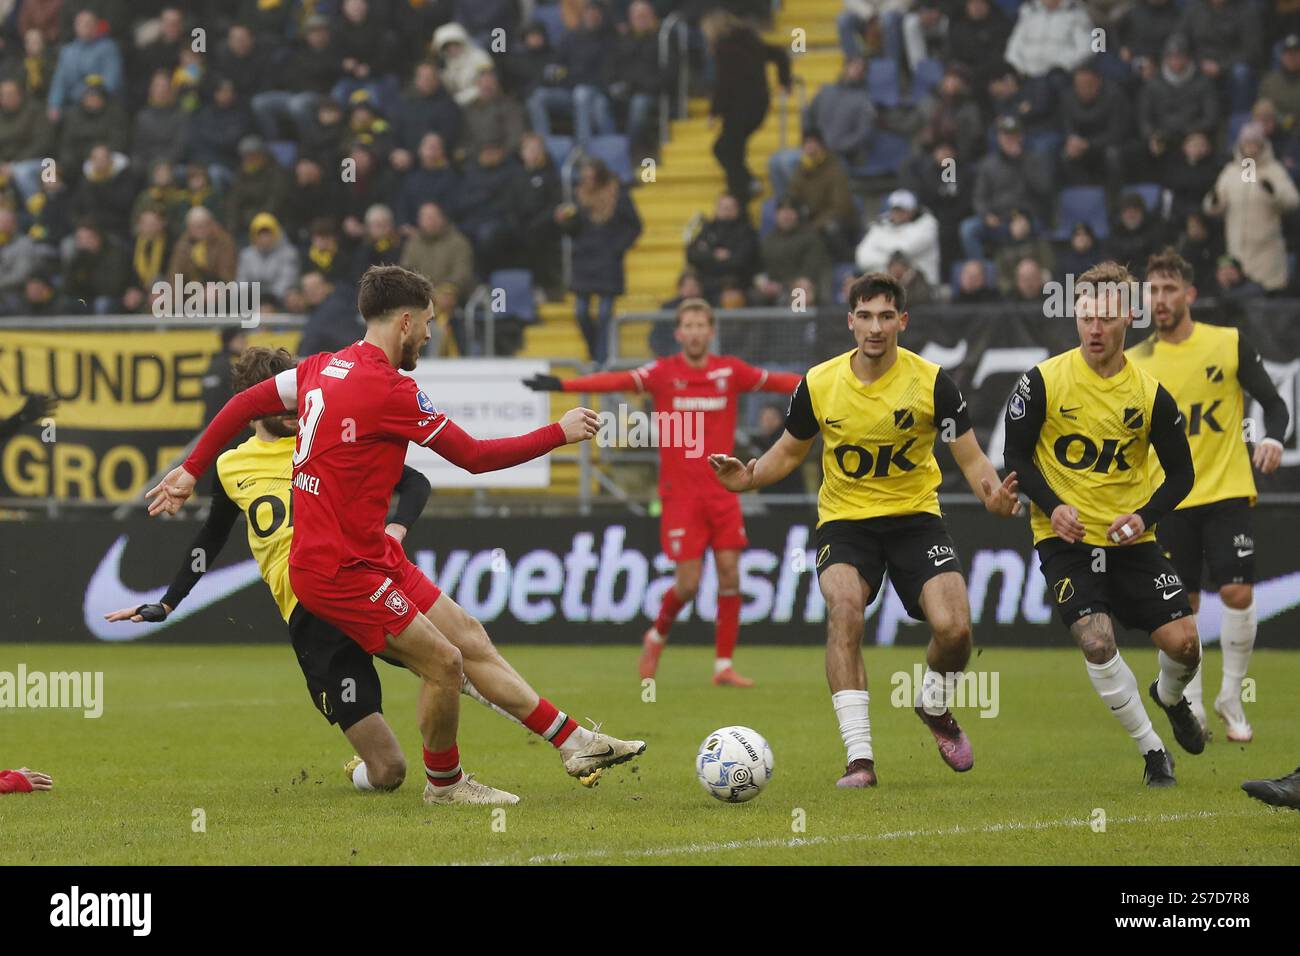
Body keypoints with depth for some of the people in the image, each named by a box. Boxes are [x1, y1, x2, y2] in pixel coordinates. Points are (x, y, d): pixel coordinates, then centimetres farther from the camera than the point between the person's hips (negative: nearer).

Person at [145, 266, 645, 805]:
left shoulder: (325, 368, 6)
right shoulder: (388, 390, -20)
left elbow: (244, 404, 11)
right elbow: (474, 456, -14)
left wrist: (191, 471, 20)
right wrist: (559, 433, -3)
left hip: (371, 554, 10)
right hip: (341, 572, -10)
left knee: (471, 640, 9)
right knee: (444, 663, -8)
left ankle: (574, 742, 12)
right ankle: (443, 783, 14)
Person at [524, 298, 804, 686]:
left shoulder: (730, 371, 4)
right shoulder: (663, 373, -4)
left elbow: (777, 382, 3)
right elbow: (618, 381, -16)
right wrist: (561, 385, -29)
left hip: (722, 490, 2)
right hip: (680, 492, -2)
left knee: (729, 573, -4)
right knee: (688, 584, -6)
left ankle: (724, 666, 5)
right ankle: (657, 636, 24)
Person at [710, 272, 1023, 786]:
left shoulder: (932, 382, -9)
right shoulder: (818, 384, -5)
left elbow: (971, 459, -6)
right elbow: (790, 452, 10)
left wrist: (992, 493, -29)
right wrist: (748, 477, -10)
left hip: (914, 516, 0)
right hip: (844, 519, 0)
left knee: (954, 628, -19)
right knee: (844, 607, -30)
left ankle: (934, 706, 19)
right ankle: (859, 757, -28)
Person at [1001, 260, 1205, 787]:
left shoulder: (1151, 393, -3)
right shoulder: (1042, 381, -7)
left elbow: (1180, 473, 5)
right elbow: (1016, 454, -1)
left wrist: (1145, 517, -13)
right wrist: (1052, 506, -16)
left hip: (1130, 538, 2)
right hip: (1065, 537, -2)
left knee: (1183, 642, -6)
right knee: (1097, 641, -20)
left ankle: (1169, 698, 32)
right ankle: (1151, 749, -2)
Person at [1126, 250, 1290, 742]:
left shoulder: (1229, 344, -3)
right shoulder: (1134, 363, 1)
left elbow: (1274, 404, 1)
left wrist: (1272, 438, -19)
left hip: (1226, 492, -1)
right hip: (1168, 499, 1)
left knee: (1238, 593, -10)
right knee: (1182, 606, 0)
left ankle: (1231, 697, 8)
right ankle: (1192, 710, 13)